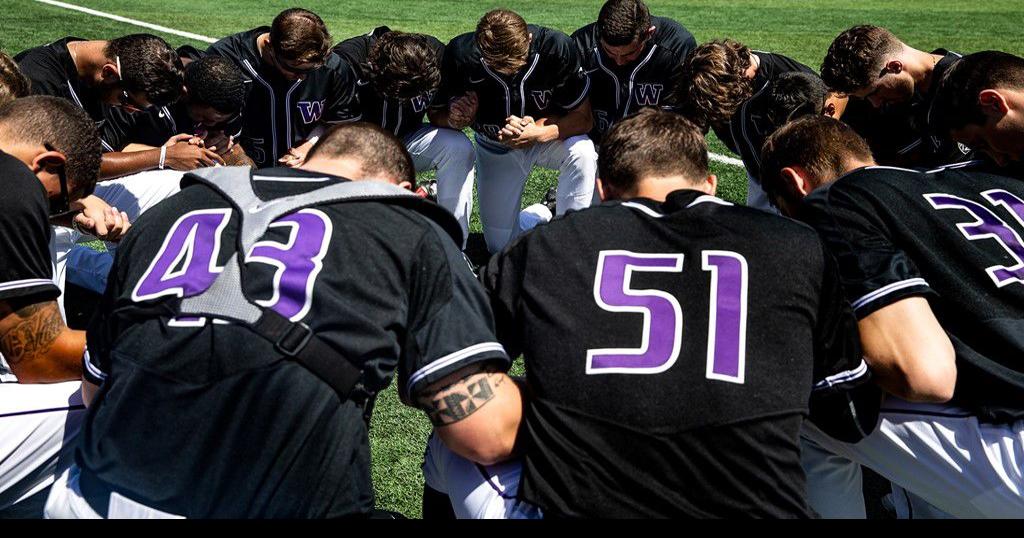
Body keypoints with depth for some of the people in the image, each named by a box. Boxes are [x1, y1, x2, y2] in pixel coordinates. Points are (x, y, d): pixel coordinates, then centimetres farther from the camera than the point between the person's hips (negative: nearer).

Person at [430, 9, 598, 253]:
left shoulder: (557, 47, -29)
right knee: (501, 246, 3)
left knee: (582, 153, -37)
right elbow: (436, 113, -12)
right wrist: (454, 118, -35)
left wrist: (538, 132, -40)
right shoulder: (459, 54, -26)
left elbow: (584, 118, -23)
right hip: (496, 148, 2)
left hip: (550, 136, -1)